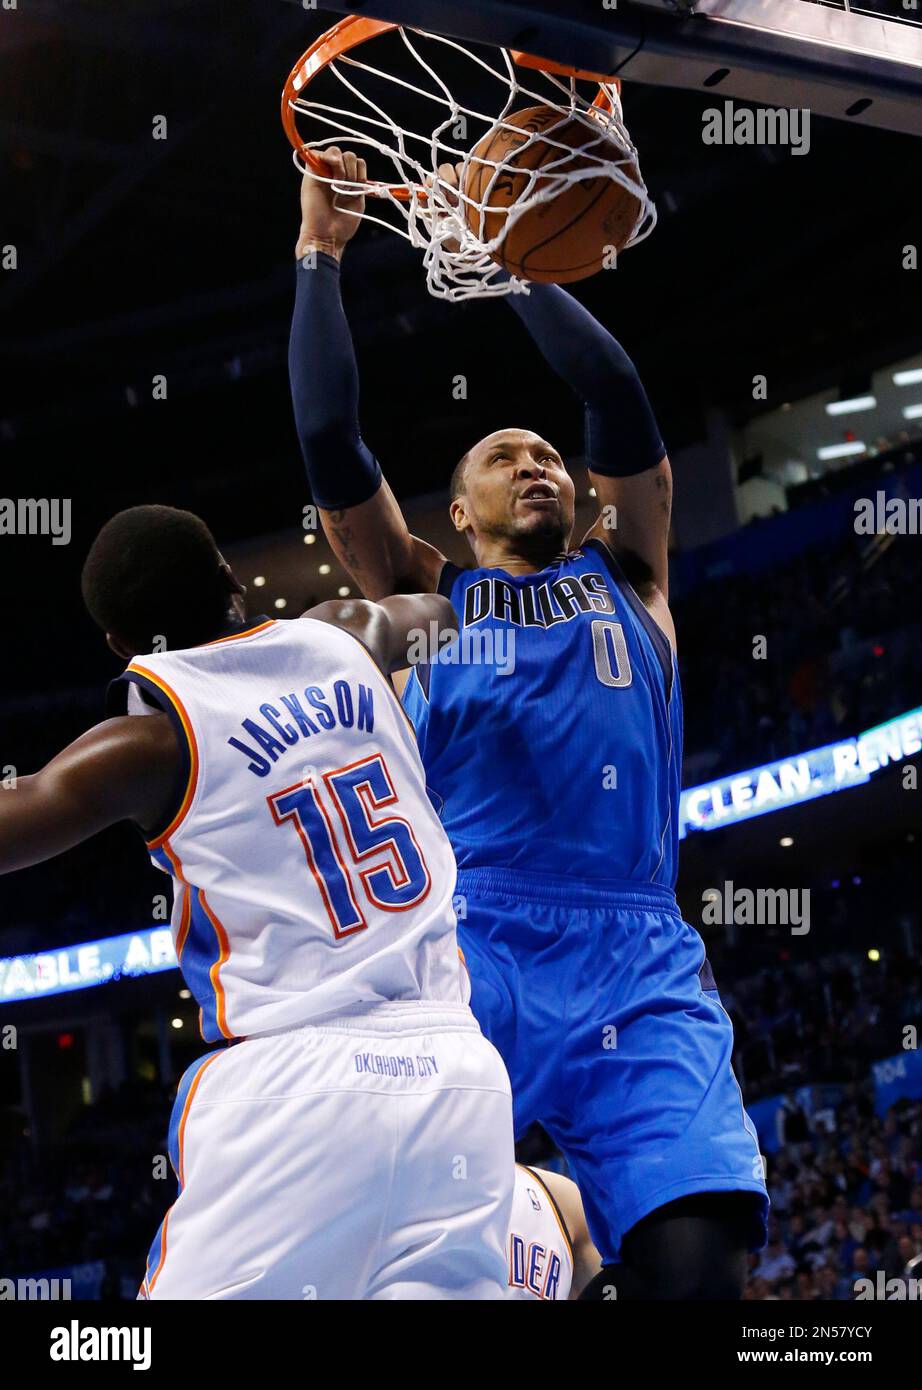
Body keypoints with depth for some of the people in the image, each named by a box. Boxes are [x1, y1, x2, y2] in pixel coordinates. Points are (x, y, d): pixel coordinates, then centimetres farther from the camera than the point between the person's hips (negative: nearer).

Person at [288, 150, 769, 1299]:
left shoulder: (624, 576, 23)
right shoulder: (422, 597, 20)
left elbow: (619, 396, 12)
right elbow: (329, 438, 9)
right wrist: (320, 254, 13)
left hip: (638, 968, 1)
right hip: (465, 954, 0)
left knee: (696, 1266, -19)